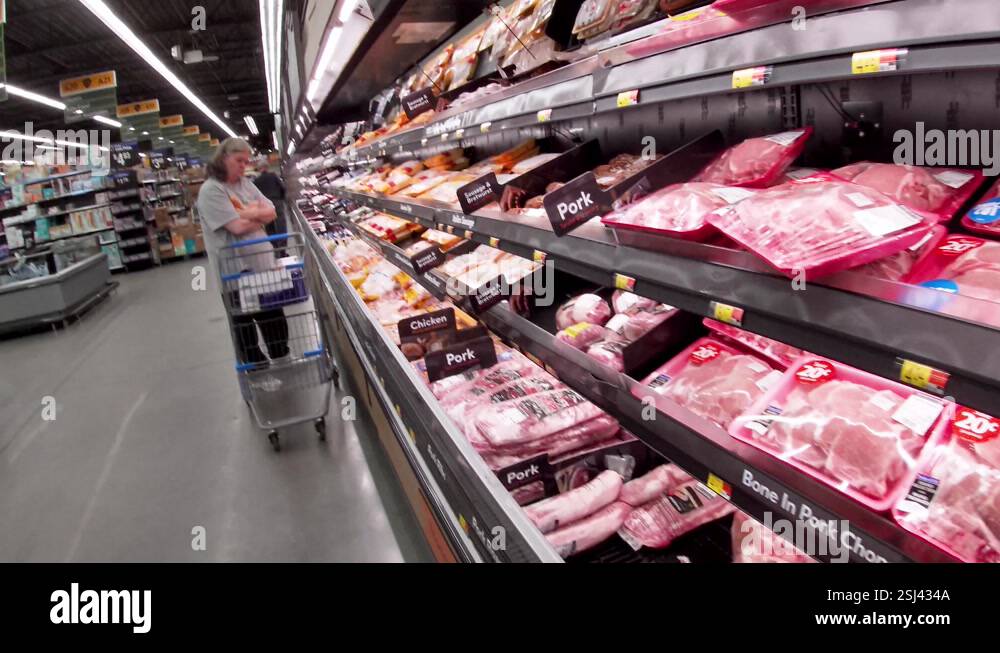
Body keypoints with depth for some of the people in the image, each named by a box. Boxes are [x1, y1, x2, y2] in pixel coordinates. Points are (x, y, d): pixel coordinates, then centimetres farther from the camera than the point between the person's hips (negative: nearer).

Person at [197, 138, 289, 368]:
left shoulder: (245, 184, 10)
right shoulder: (211, 190, -12)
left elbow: (271, 212, 2)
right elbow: (238, 227, -21)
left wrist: (246, 214, -13)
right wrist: (259, 216, -4)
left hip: (262, 261, 6)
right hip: (235, 268, -6)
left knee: (274, 316, 15)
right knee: (243, 323, 9)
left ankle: (283, 361, 30)